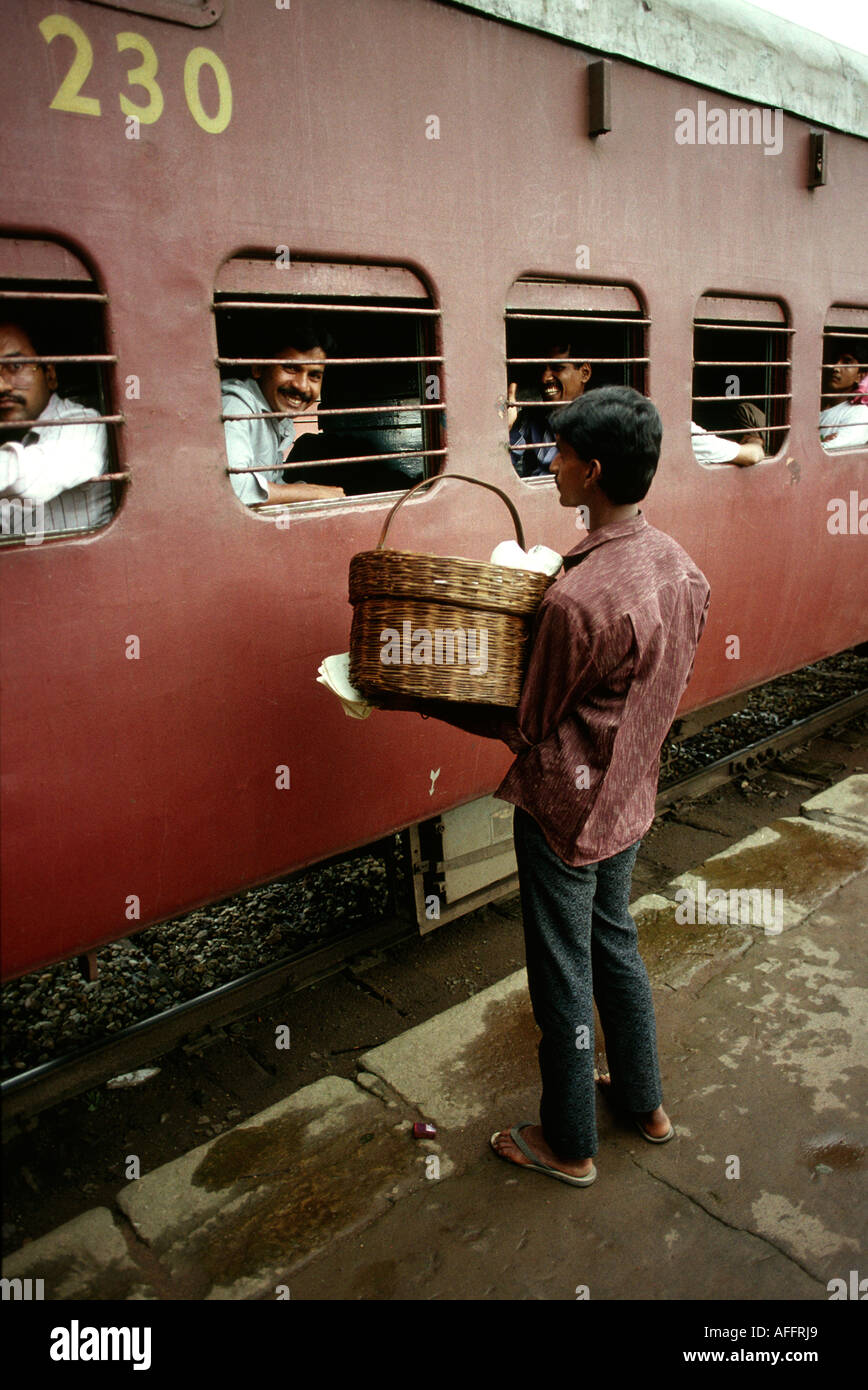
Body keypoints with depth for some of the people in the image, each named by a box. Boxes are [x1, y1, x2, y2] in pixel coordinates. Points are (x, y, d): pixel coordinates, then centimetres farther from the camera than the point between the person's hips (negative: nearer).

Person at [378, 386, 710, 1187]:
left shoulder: (576, 599, -30)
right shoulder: (680, 566, -4)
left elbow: (526, 727, -18)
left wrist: (416, 699, -11)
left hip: (567, 814, -8)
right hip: (630, 800, 8)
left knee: (564, 979, 11)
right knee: (615, 946, 27)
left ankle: (569, 1146, 34)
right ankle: (646, 1104, 47)